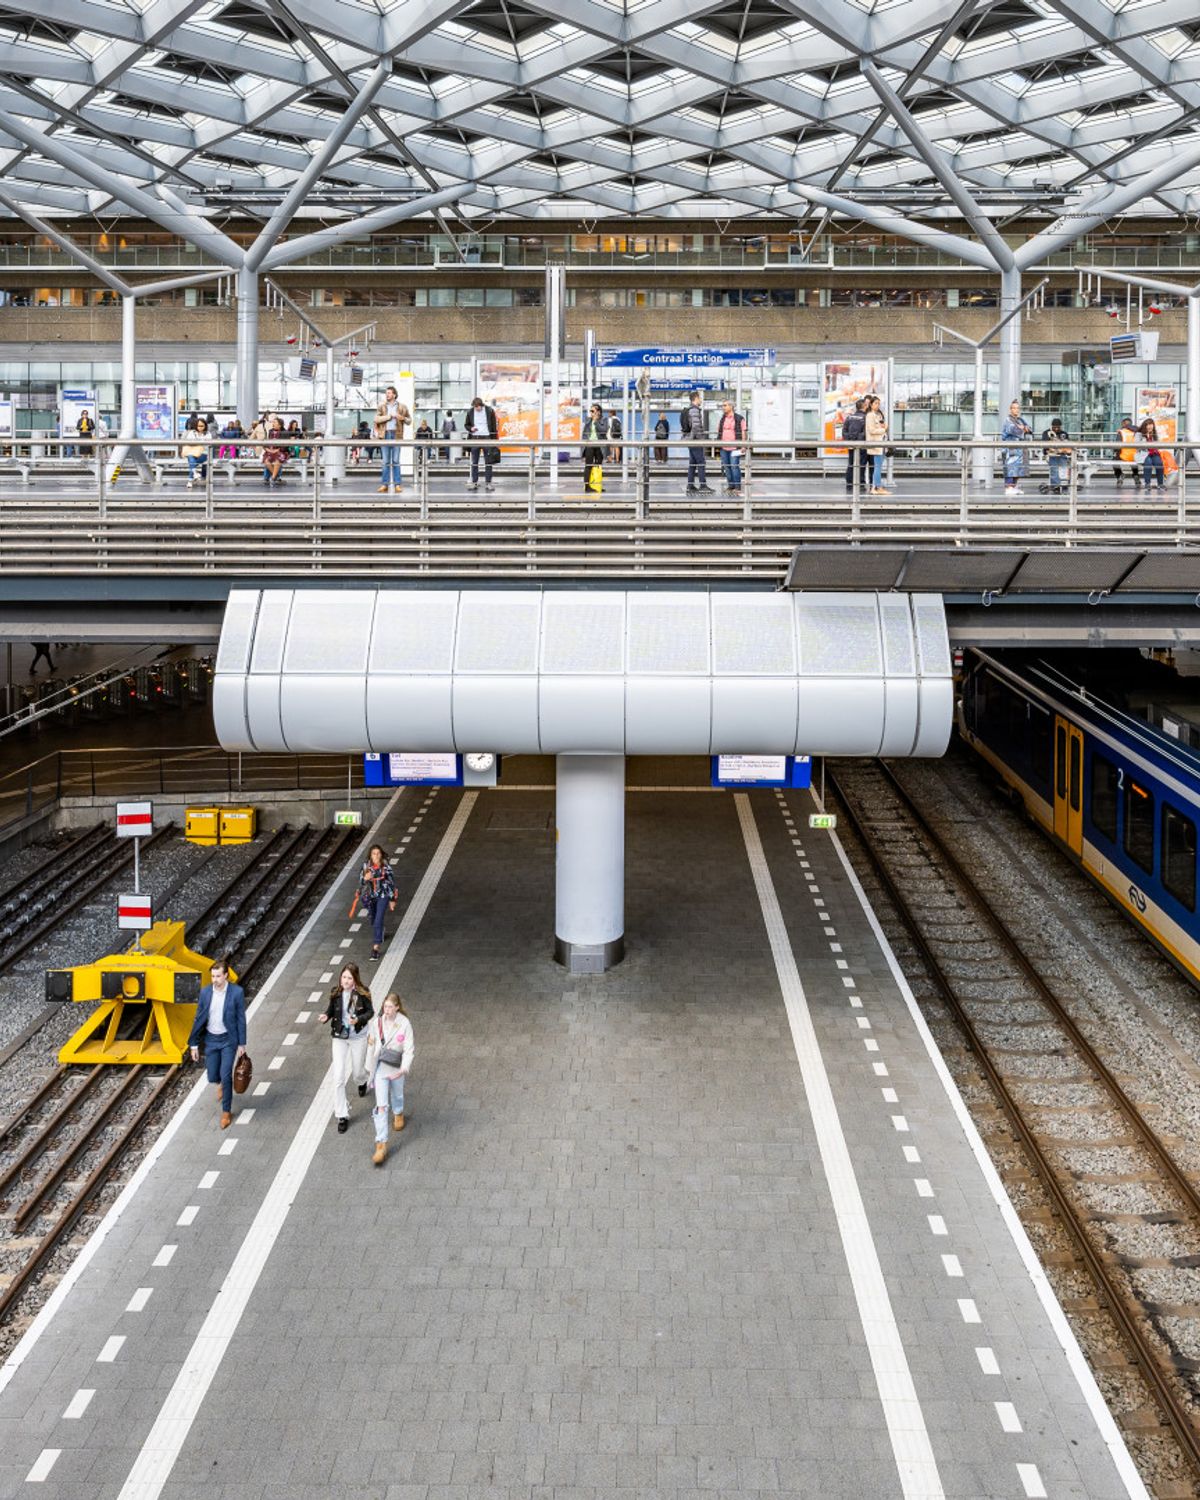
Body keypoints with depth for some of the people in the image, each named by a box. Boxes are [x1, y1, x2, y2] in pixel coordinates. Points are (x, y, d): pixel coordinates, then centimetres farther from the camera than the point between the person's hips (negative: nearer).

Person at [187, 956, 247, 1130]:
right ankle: (223, 1084, 48)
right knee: (213, 1077, 10)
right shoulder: (205, 992, -7)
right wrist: (194, 1044, 1)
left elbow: (241, 1019, -8)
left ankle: (226, 1111, 11)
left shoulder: (237, 992, -15)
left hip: (228, 1039, -3)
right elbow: (199, 1019, 0)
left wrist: (242, 1044, -5)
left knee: (225, 1075, -8)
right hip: (211, 1039, 3)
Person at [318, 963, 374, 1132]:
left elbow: (370, 1011, -8)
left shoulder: (362, 993, -16)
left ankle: (362, 1082, 59)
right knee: (338, 1077, -4)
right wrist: (326, 1016, -21)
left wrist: (358, 1020, -26)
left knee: (357, 1072, 17)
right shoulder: (335, 992, -10)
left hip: (358, 1037, -1)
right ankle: (342, 1116, 8)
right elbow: (331, 1009, 1)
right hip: (339, 1037, 1)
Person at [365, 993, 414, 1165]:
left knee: (397, 1095, 27)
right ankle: (381, 1144, -7)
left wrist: (404, 1069, -32)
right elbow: (371, 1046, 2)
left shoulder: (404, 1024, -17)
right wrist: (369, 1067, 10)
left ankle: (398, 1114, 62)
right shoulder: (377, 1023, -10)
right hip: (380, 1067, 0)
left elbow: (408, 1049, -17)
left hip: (397, 1068, 0)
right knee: (381, 1106, -7)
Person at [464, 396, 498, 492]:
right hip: (474, 439, 2)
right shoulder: (470, 412, 3)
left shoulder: (490, 411, -2)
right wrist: (470, 428, -10)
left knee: (488, 462, 1)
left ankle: (488, 482, 6)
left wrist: (495, 439, -3)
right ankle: (474, 482, 8)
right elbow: (466, 425, 12)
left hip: (487, 438, -2)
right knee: (474, 462, 3)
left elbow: (494, 426, 2)